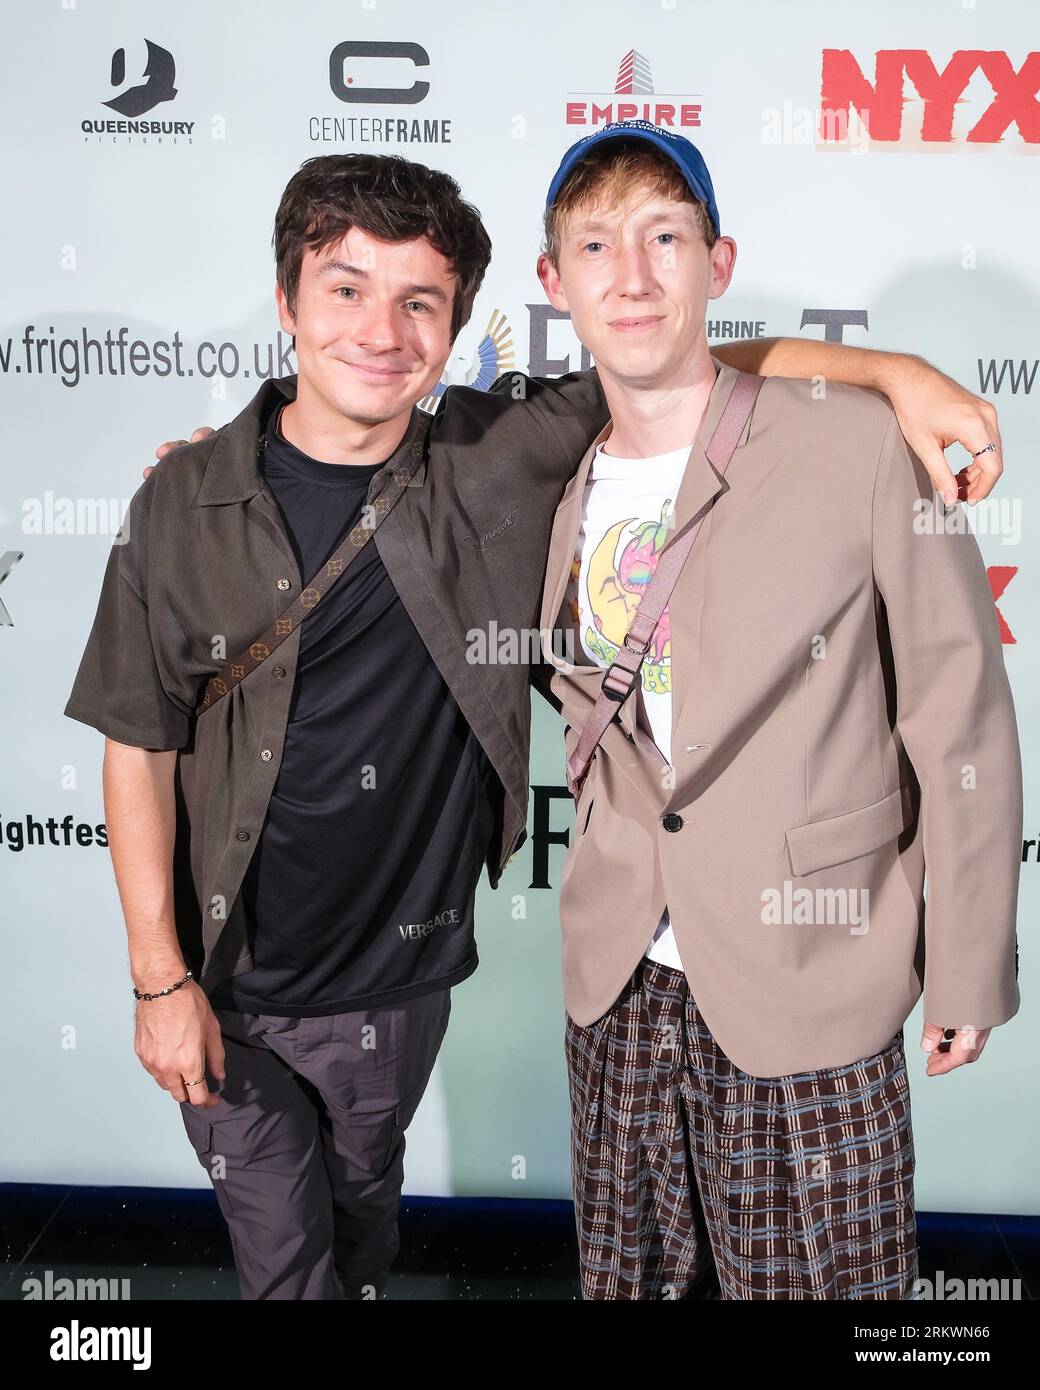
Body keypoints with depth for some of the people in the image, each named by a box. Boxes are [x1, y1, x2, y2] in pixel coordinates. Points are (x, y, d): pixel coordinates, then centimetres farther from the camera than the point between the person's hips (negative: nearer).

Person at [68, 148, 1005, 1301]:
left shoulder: (499, 460, -11)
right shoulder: (186, 501, -13)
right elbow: (140, 747, -8)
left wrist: (895, 370, -15)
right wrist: (160, 977, -8)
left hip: (401, 981, 2)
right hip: (231, 988, -1)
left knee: (362, 1221, 26)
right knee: (282, 1259, 14)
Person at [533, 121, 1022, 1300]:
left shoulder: (859, 443, -11)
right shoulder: (556, 487, 4)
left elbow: (959, 723, -7)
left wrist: (967, 971, -4)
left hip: (809, 993, -4)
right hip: (619, 988, 5)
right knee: (630, 1279, 20)